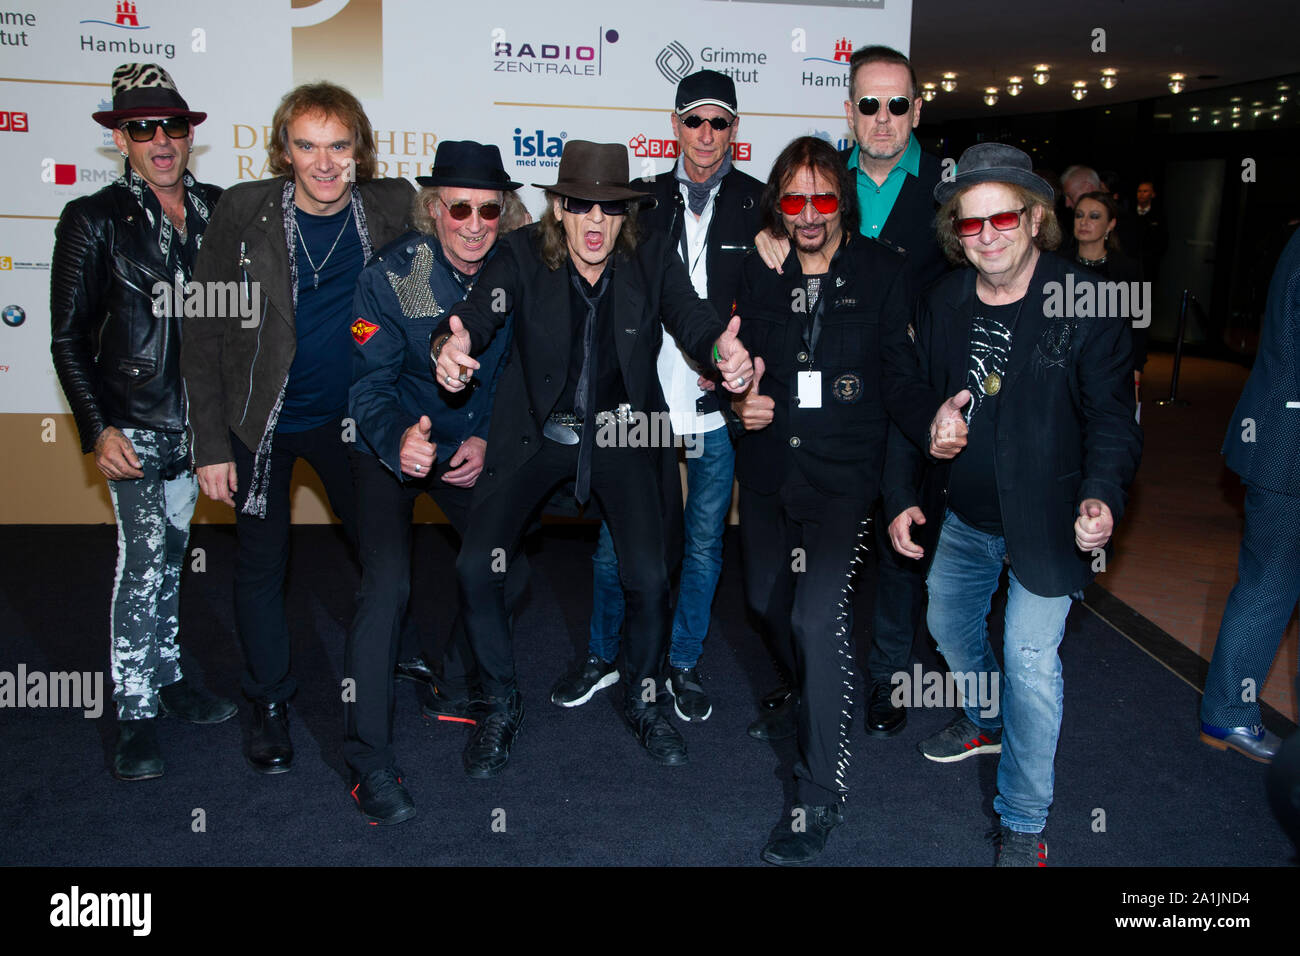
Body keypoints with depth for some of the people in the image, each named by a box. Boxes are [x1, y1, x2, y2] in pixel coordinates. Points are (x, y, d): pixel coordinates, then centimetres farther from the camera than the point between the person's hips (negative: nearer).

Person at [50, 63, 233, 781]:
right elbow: (69, 338, -5)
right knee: (145, 554, -10)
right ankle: (135, 715, 0)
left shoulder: (217, 209, 5)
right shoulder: (94, 220, -6)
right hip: (133, 418, -4)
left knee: (172, 552, 15)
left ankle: (167, 678, 29)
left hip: (197, 414, 5)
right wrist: (97, 430, -13)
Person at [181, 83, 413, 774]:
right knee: (261, 565, 8)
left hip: (346, 418, 2)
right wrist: (211, 443, -11)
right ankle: (270, 705, 28)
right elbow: (202, 330, -8)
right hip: (260, 422, -2)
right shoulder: (244, 212, -13)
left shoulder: (392, 207, -8)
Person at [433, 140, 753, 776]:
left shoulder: (652, 258, -5)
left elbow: (692, 319, -16)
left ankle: (644, 701, 16)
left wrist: (723, 352, -41)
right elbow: (481, 309, -22)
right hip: (536, 432, 0)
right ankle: (500, 707, 11)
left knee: (648, 576, -15)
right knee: (475, 567, -14)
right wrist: (450, 344, -47)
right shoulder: (523, 254, -8)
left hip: (623, 435, 0)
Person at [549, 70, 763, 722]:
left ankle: (683, 664, 29)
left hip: (719, 406, -1)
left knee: (704, 542, 11)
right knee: (615, 539, 8)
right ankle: (603, 656, 28)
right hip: (642, 400, 1)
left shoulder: (759, 205, 2)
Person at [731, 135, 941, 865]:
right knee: (767, 599, 17)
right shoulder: (759, 275, 6)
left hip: (843, 473, -5)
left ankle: (821, 794, -3)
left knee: (818, 613, -17)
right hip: (769, 470, 5)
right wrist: (743, 402, -6)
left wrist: (933, 423, -22)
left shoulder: (881, 271, -3)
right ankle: (811, 700, 49)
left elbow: (899, 374, -4)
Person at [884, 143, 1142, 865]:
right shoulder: (941, 303, -1)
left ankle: (1023, 824, 12)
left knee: (1030, 660, -7)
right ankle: (987, 723, 53)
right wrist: (902, 496, 0)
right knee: (948, 625, 22)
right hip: (960, 518, 6)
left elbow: (1112, 418, -11)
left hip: (1045, 524, -5)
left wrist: (1103, 496, -27)